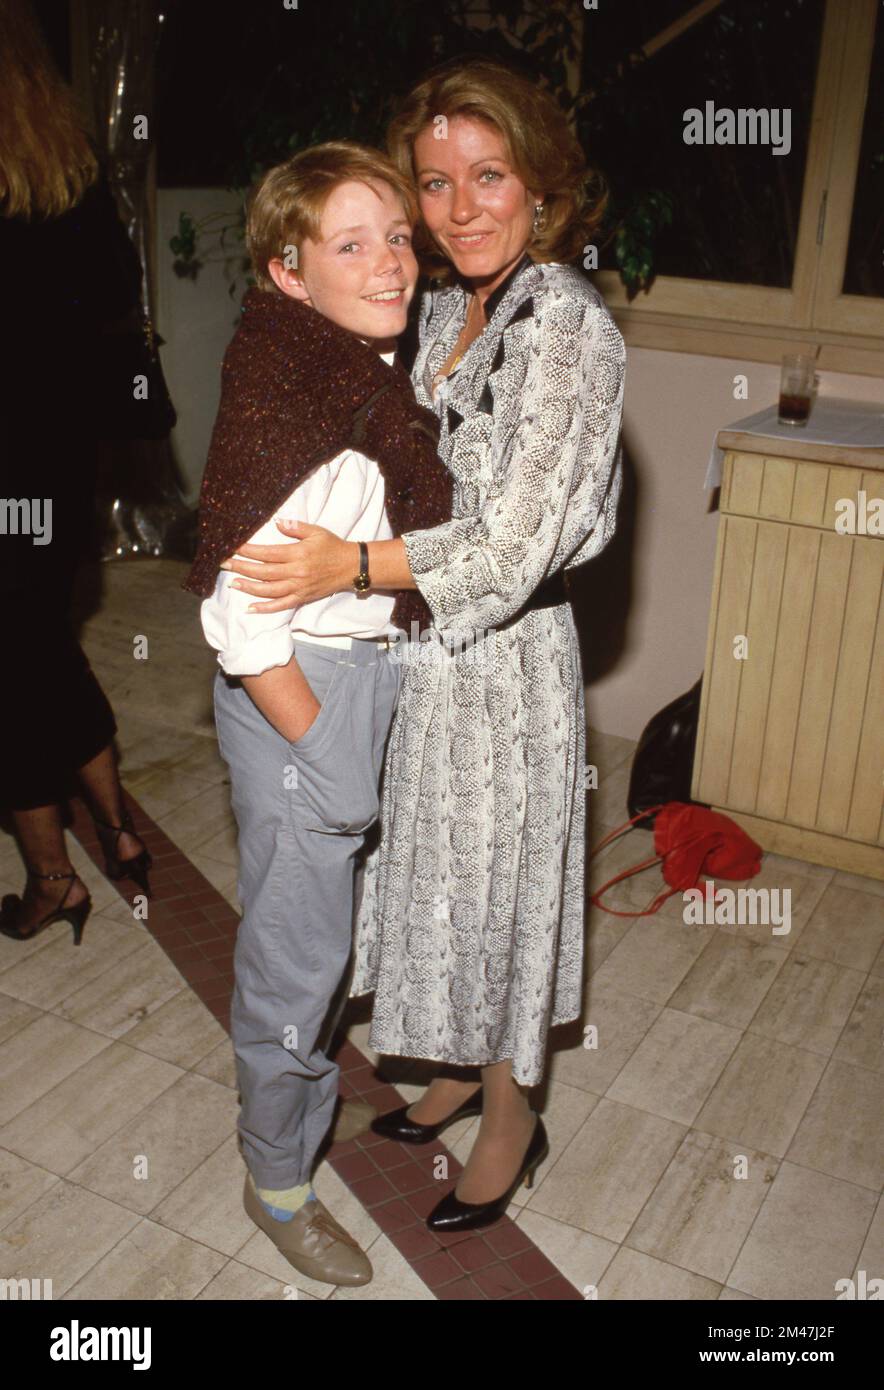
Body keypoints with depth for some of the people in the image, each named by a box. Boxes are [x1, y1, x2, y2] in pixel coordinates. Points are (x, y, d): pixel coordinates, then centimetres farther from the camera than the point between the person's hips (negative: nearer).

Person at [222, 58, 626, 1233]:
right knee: (441, 871, 20)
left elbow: (518, 544, -23)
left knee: (487, 882, 8)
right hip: (426, 648, 8)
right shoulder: (447, 308, 6)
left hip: (505, 657, -8)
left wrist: (353, 564, -22)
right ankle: (466, 1066, 44)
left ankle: (510, 1120, 32)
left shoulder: (566, 323, -20)